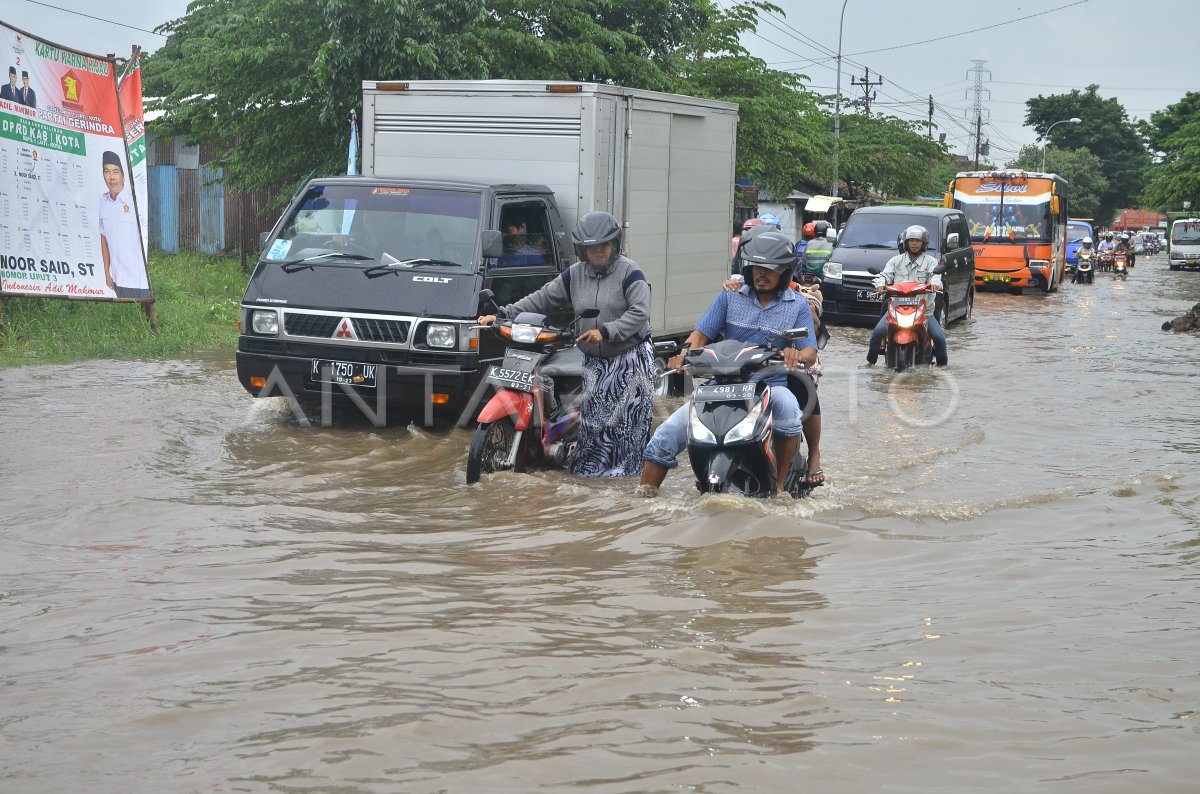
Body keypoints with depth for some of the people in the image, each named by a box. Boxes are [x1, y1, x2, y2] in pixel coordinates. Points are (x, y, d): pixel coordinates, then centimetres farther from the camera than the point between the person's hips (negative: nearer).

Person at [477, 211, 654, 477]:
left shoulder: (629, 272, -7)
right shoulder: (575, 275, 9)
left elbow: (640, 312, -16)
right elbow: (542, 299, 11)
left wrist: (606, 331, -25)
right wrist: (502, 315, 3)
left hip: (632, 358, -5)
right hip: (594, 361, 5)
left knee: (627, 418, -7)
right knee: (592, 417, 0)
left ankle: (624, 466, 0)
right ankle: (587, 466, 7)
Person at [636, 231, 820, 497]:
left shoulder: (798, 305, 5)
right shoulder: (730, 296, 8)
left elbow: (810, 354, -2)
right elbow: (702, 333, 4)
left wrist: (798, 355, -27)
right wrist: (684, 353, -18)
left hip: (772, 385, -2)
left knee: (787, 407, -38)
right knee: (667, 434, -12)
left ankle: (779, 485, -24)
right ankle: (642, 496, -1)